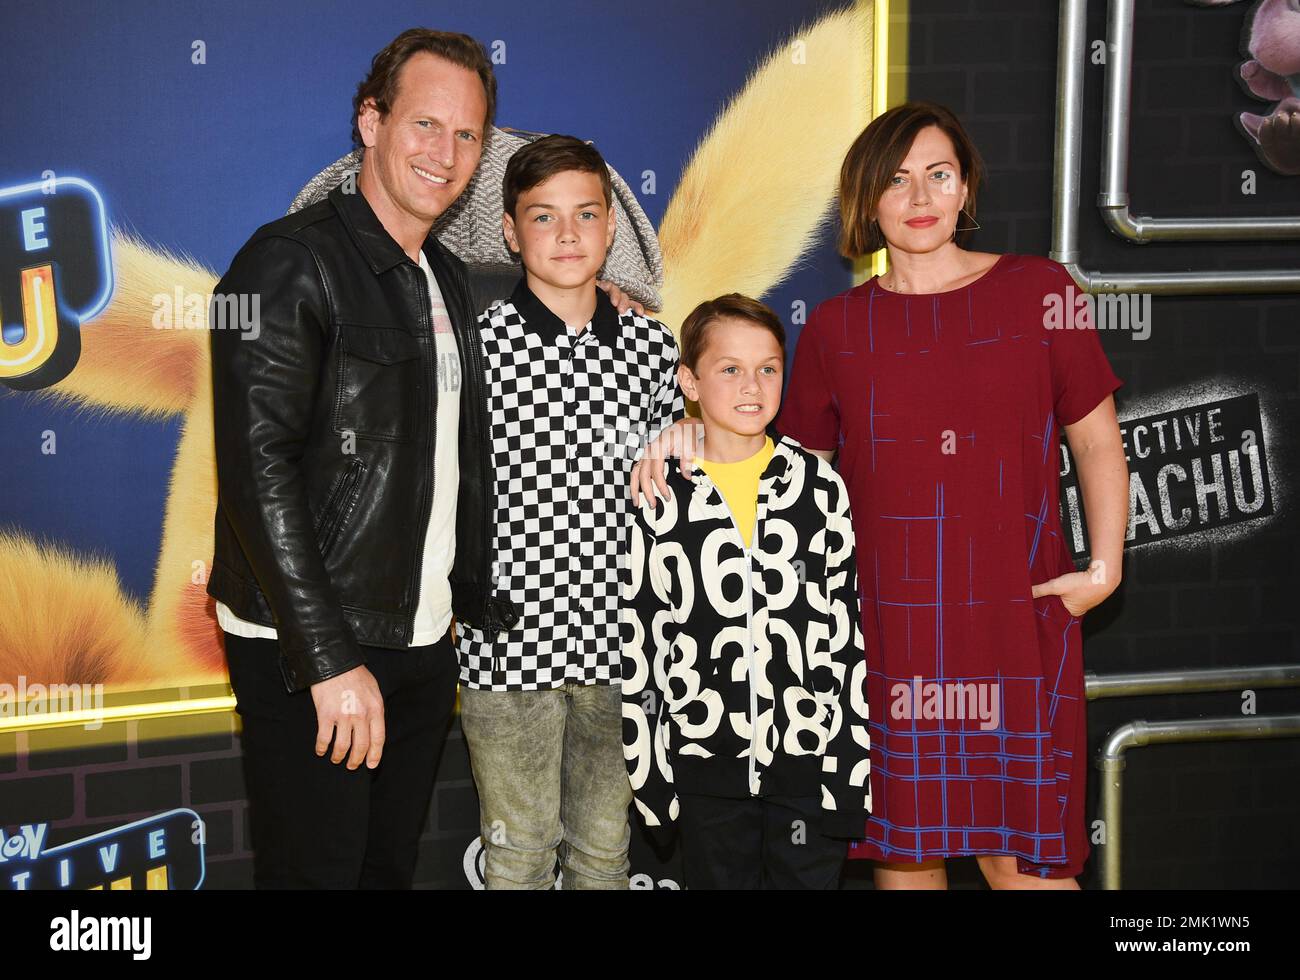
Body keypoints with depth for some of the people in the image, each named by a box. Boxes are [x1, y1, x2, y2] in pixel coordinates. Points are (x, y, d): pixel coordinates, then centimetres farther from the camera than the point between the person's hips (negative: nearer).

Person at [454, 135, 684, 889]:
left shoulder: (653, 346, 5)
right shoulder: (475, 344, -7)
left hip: (618, 640, 3)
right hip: (511, 640, -3)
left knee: (607, 850, 14)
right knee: (521, 852, 7)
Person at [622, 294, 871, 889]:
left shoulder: (820, 488, 1)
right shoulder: (658, 499, -2)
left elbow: (848, 629, 3)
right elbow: (634, 643, 2)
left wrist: (852, 763, -1)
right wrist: (645, 772, 0)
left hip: (809, 762, 0)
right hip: (704, 769, 0)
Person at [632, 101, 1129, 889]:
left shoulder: (1038, 291, 4)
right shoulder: (835, 328, 8)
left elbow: (1098, 443, 7)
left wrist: (1104, 567, -2)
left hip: (1016, 620, -1)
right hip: (885, 624, 2)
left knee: (1019, 857, -2)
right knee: (903, 849, 8)